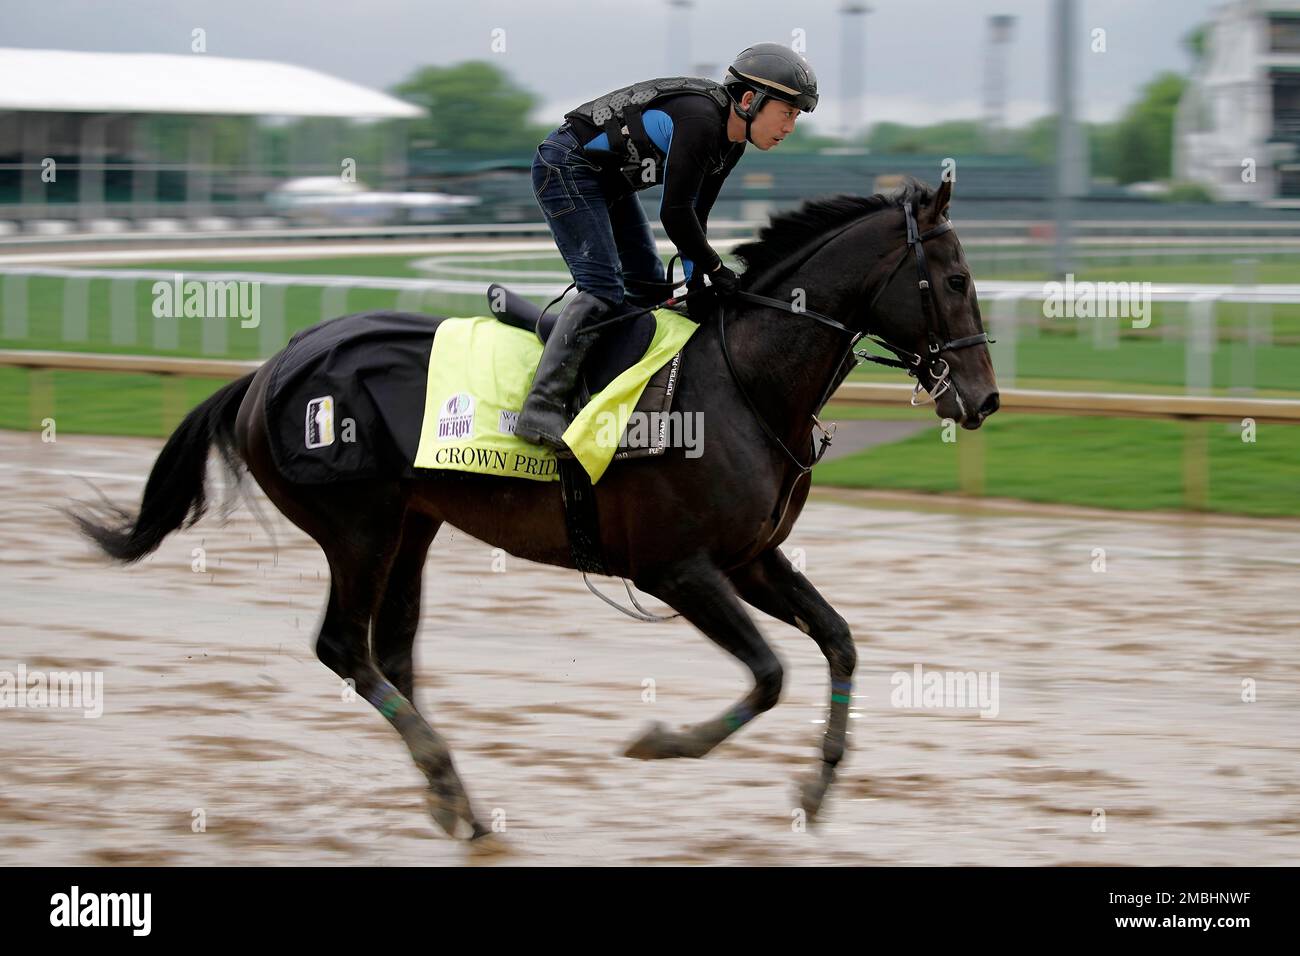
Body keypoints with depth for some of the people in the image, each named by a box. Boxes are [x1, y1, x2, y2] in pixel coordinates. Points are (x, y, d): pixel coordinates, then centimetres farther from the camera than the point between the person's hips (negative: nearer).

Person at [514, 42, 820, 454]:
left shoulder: (729, 143, 2)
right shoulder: (699, 120, -28)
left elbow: (694, 215, 7)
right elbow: (674, 212, -27)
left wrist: (695, 281, 1)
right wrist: (715, 270, -18)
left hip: (609, 180, 11)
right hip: (566, 168, -11)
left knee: (650, 286, 9)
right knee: (603, 287, -20)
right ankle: (541, 410, -25)